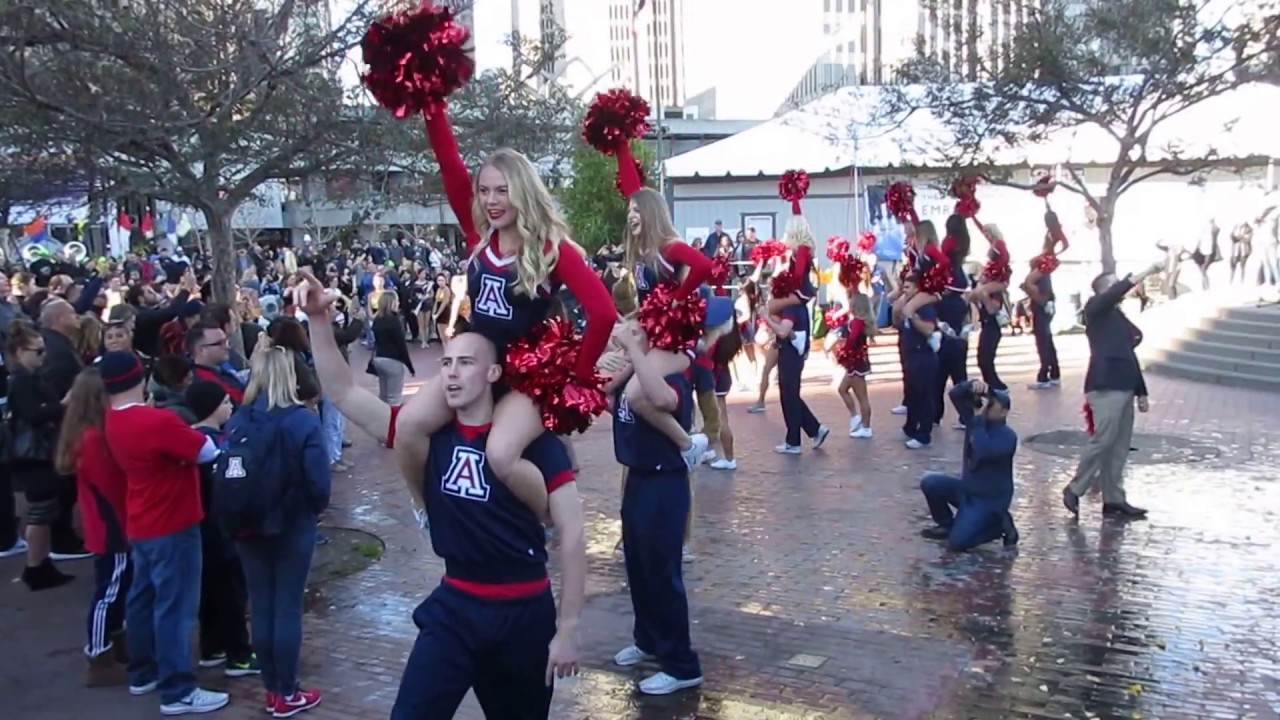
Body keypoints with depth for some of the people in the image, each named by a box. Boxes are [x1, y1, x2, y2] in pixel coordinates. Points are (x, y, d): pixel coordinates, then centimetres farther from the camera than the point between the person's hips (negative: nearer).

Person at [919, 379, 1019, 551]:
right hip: (967, 489, 7)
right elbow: (955, 394, -2)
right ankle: (947, 524, 10)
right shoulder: (976, 420, 1)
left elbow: (983, 452, -39)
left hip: (989, 499, -7)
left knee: (957, 543, -19)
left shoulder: (1007, 436, -21)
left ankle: (1000, 525, 4)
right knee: (929, 482, -13)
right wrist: (972, 385, -22)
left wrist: (979, 419, -32)